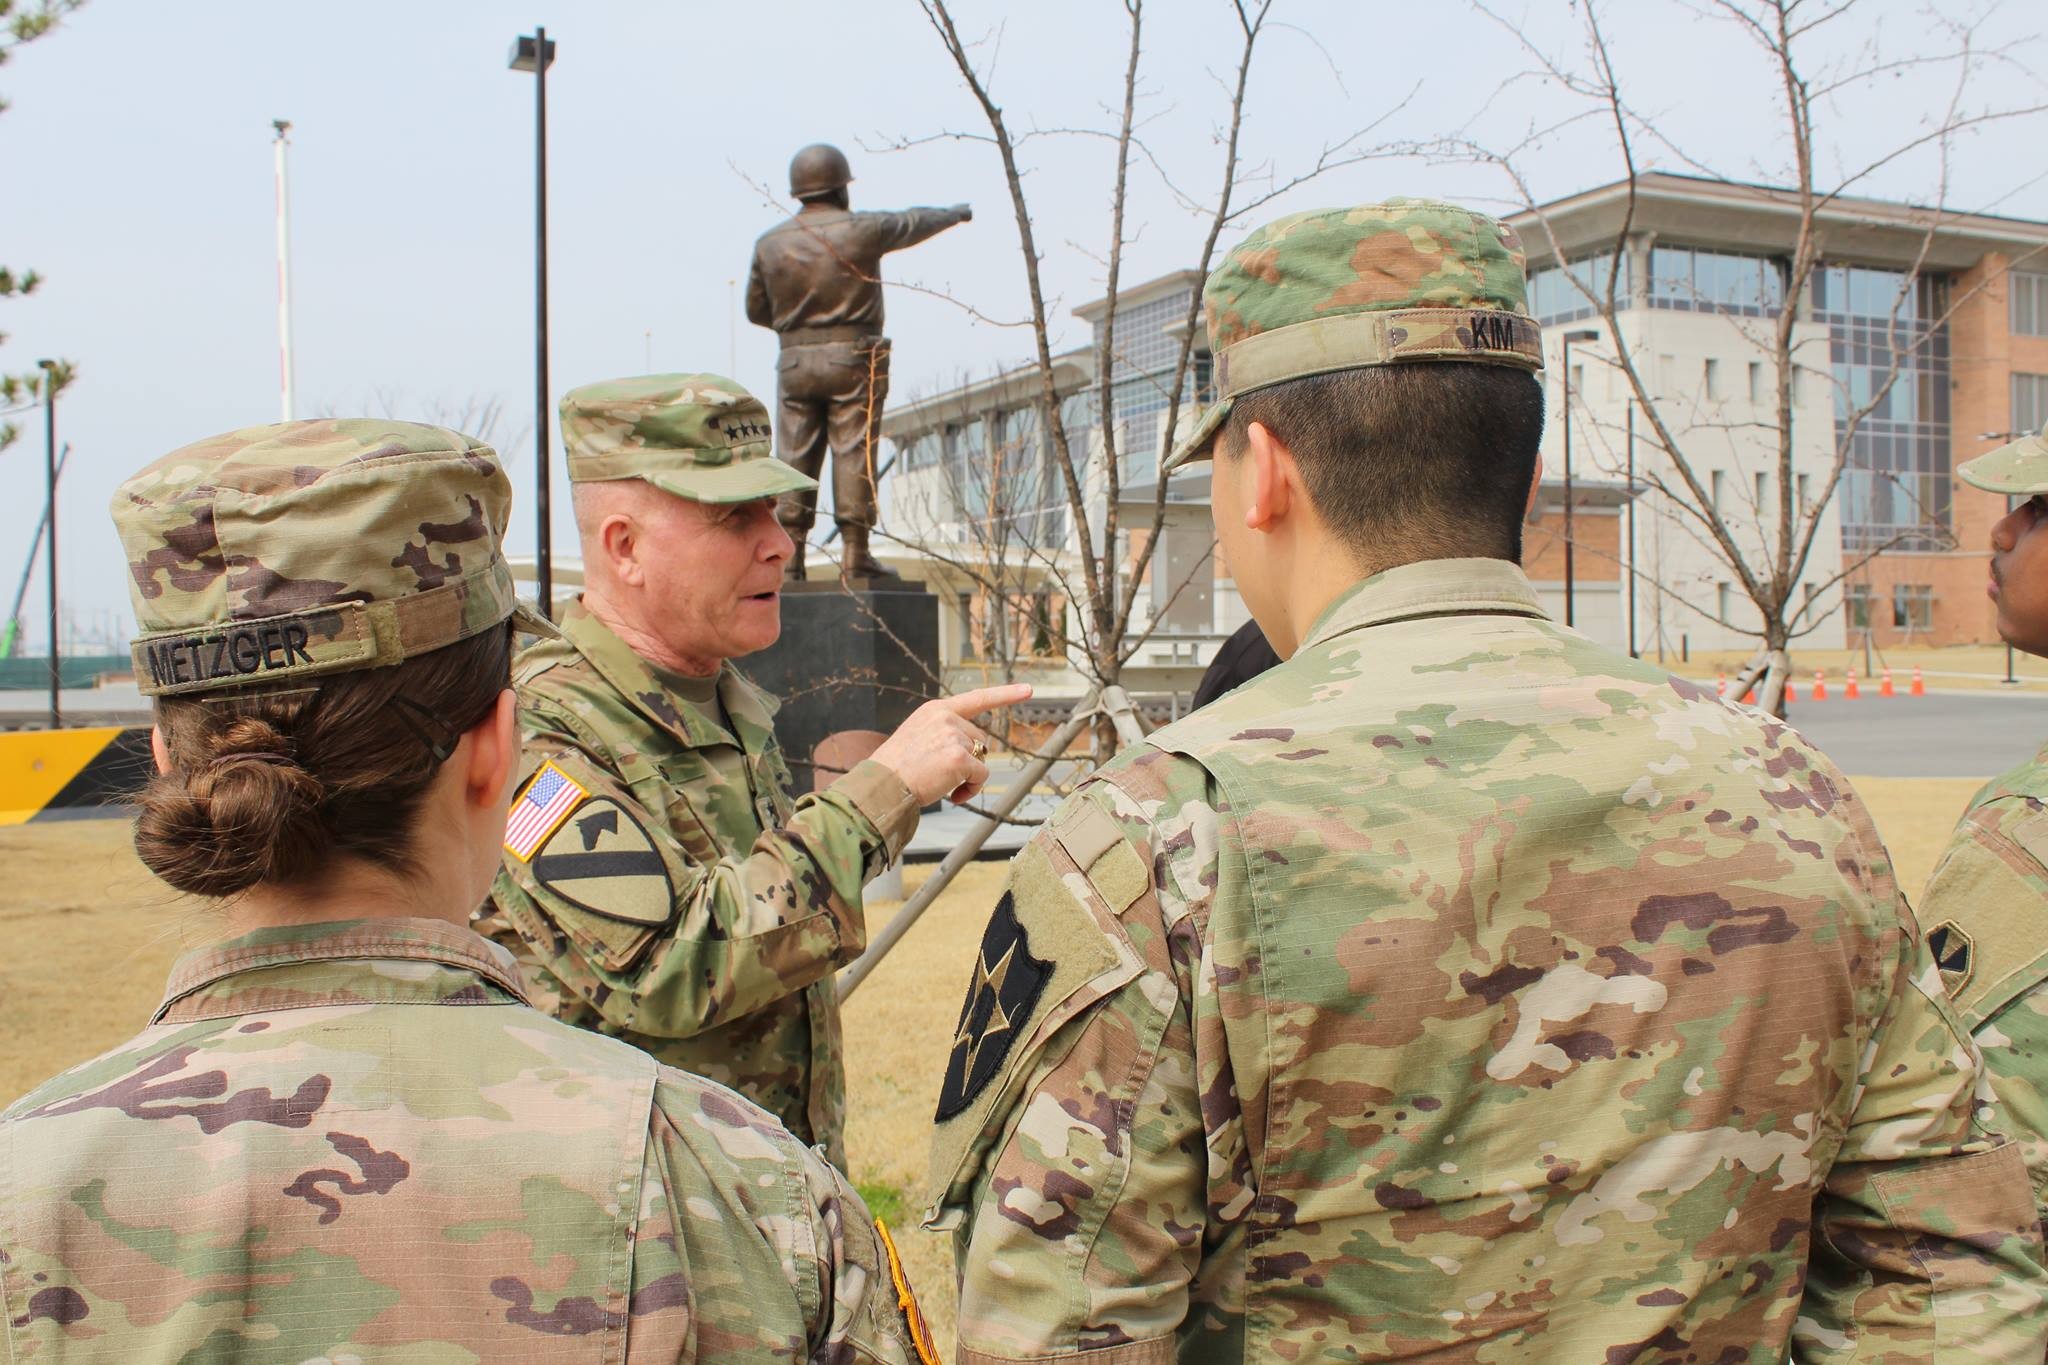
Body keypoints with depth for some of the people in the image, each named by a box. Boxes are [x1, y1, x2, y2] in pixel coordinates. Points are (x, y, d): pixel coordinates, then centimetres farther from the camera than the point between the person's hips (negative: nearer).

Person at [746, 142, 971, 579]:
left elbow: (756, 310, 13)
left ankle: (790, 551, 3)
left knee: (796, 457, 6)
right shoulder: (862, 229, -3)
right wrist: (955, 213, 34)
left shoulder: (770, 243, 7)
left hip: (794, 360, 4)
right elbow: (914, 223, 15)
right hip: (852, 359, -4)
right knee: (853, 453, -3)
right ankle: (855, 551, -6)